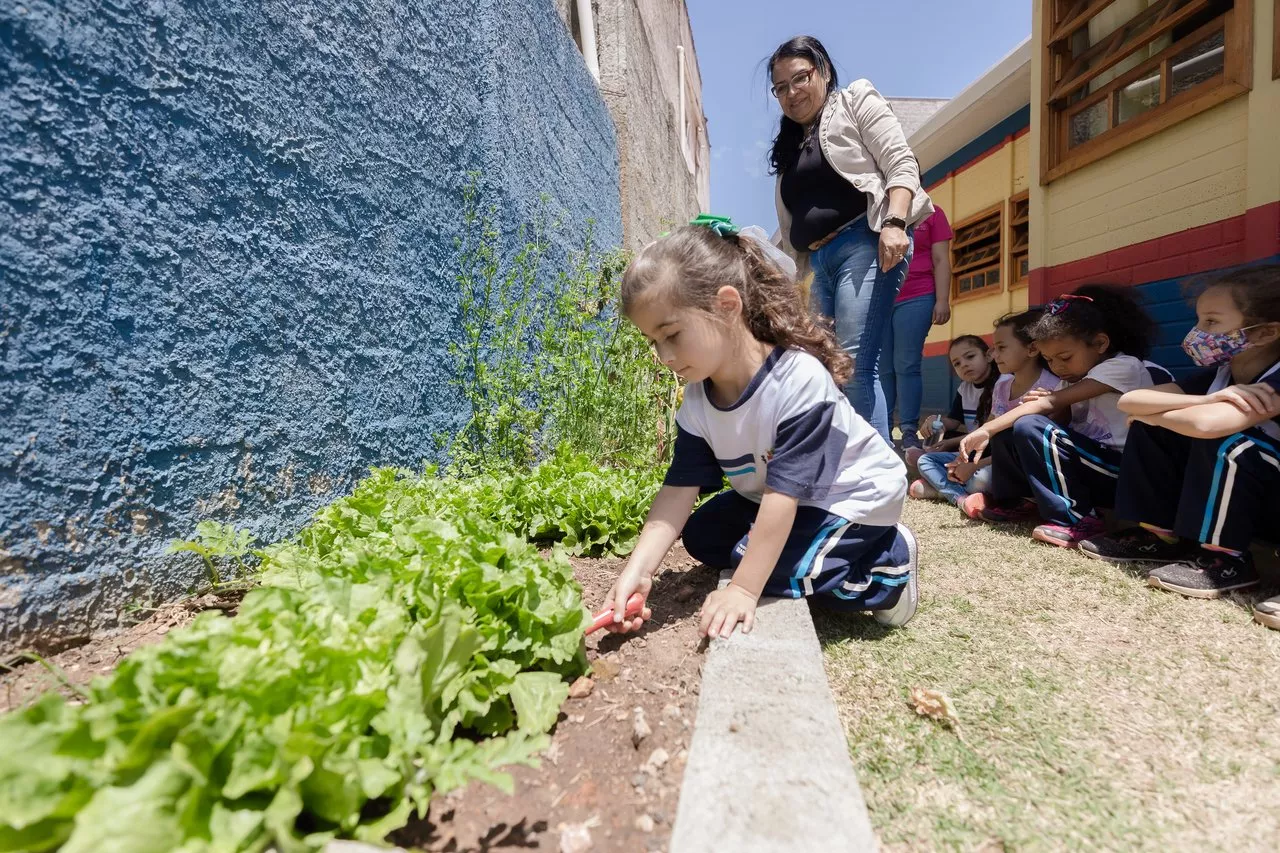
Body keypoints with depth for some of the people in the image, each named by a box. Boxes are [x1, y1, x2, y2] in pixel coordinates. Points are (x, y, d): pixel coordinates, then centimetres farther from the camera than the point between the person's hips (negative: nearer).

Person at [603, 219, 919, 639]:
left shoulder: (799, 380, -36)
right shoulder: (696, 401, -14)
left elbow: (784, 492, -35)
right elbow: (679, 489, -15)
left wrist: (743, 589, -33)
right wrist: (638, 571, -25)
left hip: (854, 494, -7)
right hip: (769, 497, 7)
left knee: (775, 569, -22)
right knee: (702, 537, 6)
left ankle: (886, 562, 1)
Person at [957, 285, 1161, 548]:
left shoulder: (1124, 366, -15)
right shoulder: (1076, 373, 10)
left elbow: (1051, 403, -24)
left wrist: (986, 429, -28)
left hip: (1119, 472, -8)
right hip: (1085, 464, 8)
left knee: (1028, 427, -27)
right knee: (1007, 424, -5)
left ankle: (1075, 519, -17)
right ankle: (1011, 500, 8)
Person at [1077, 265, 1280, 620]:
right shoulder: (1218, 374, -1)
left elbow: (1205, 423, -42)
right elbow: (1128, 401, -11)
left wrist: (1155, 413, -21)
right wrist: (1208, 400, -26)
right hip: (1226, 488, 7)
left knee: (1226, 443, -31)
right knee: (1150, 430, -6)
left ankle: (1225, 558, -14)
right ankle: (1160, 535, 0)